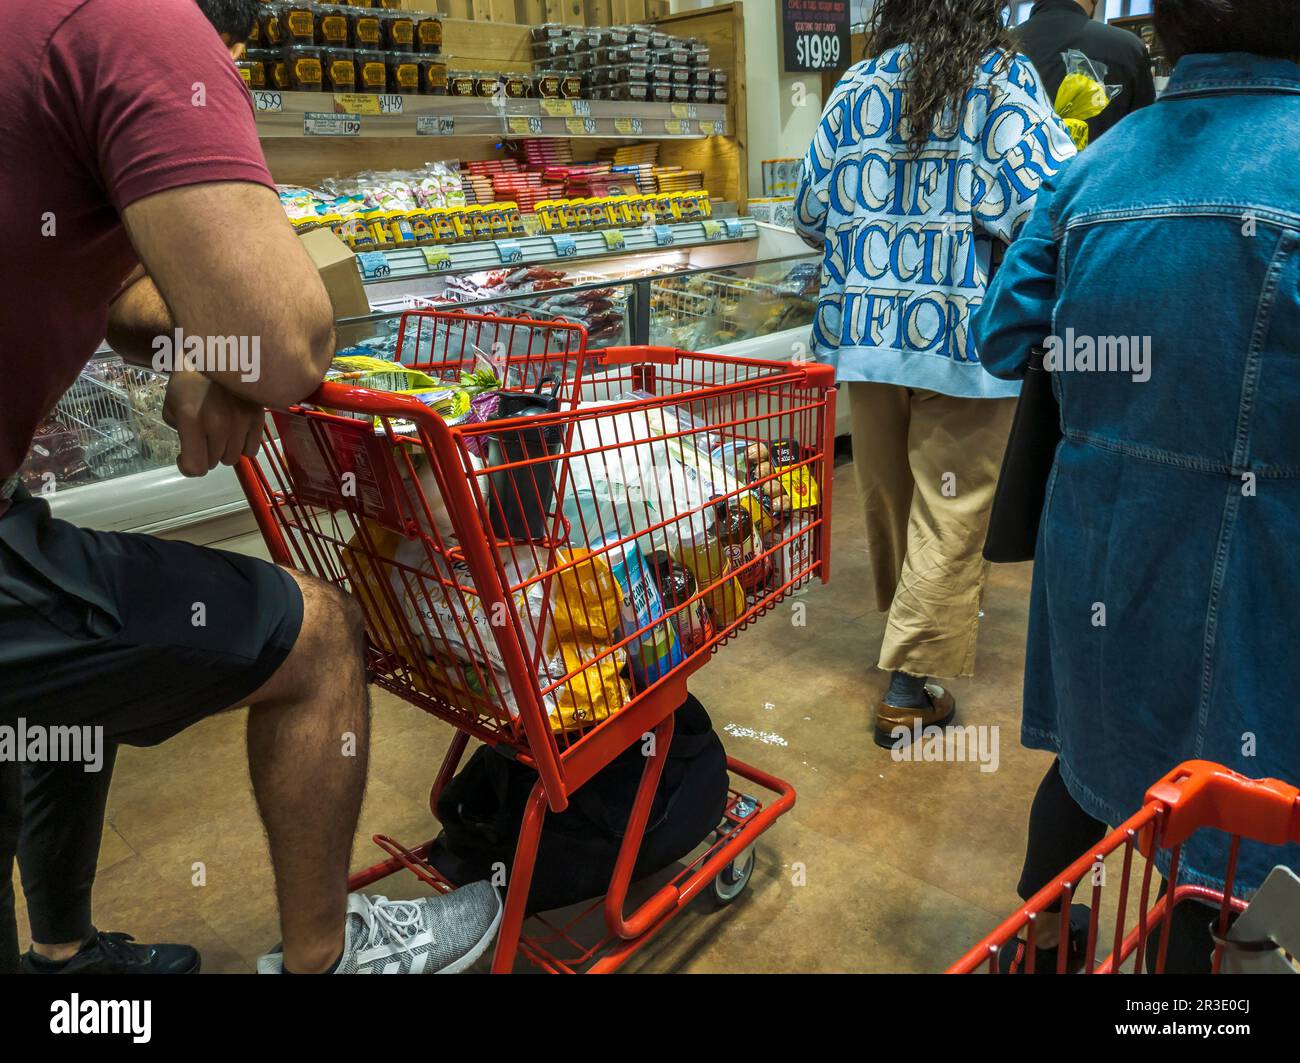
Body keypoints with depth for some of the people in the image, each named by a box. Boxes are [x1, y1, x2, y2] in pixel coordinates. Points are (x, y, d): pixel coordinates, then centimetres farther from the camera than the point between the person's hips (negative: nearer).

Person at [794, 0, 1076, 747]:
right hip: (964, 340, -4)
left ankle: (908, 624, 39)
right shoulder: (1004, 82, -4)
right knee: (950, 511, 2)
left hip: (868, 330, 5)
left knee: (887, 494, 18)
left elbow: (812, 215, 11)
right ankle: (910, 687, 4)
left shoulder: (857, 89, 7)